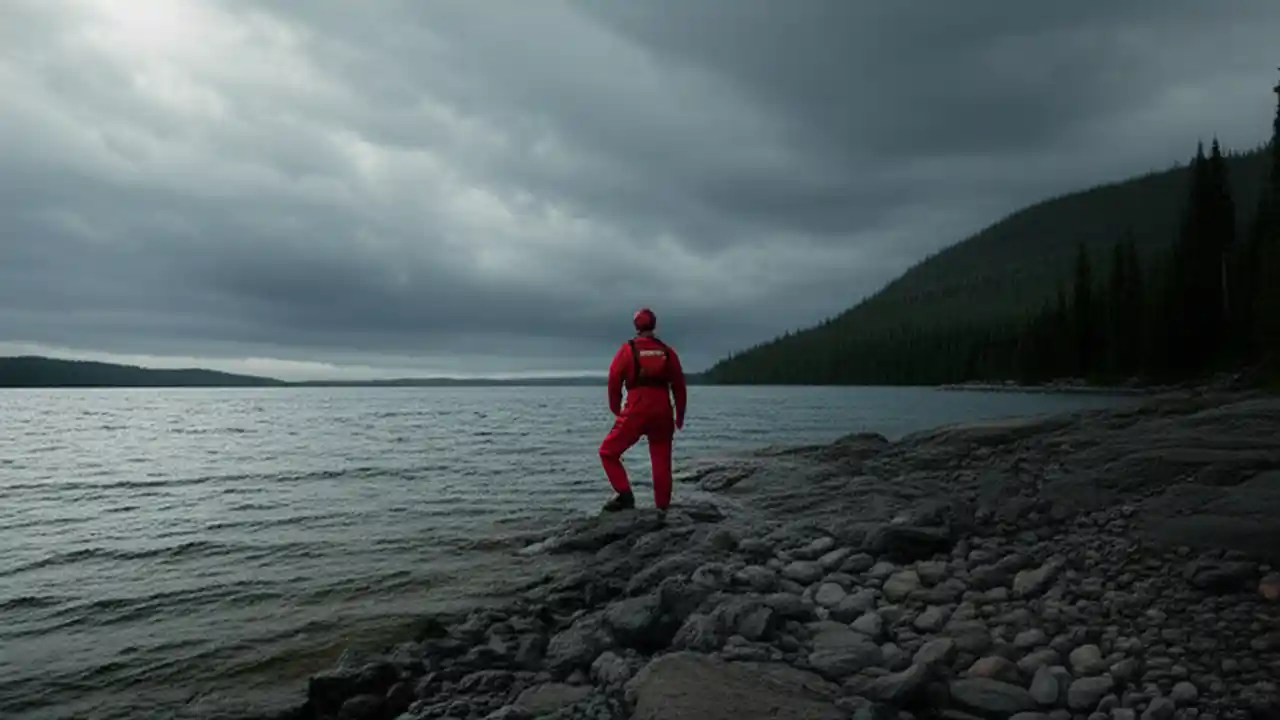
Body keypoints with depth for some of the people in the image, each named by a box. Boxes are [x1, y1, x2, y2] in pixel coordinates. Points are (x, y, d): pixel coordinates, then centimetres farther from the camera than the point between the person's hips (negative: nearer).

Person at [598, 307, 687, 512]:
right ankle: (663, 506, 12)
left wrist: (616, 410, 11)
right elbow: (679, 386, 11)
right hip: (663, 413, 3)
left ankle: (625, 495, -5)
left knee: (608, 452, 8)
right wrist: (680, 416, 20)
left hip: (635, 412, -3)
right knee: (662, 462, 11)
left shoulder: (627, 350, 0)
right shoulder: (668, 351, 9)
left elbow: (614, 383, -1)